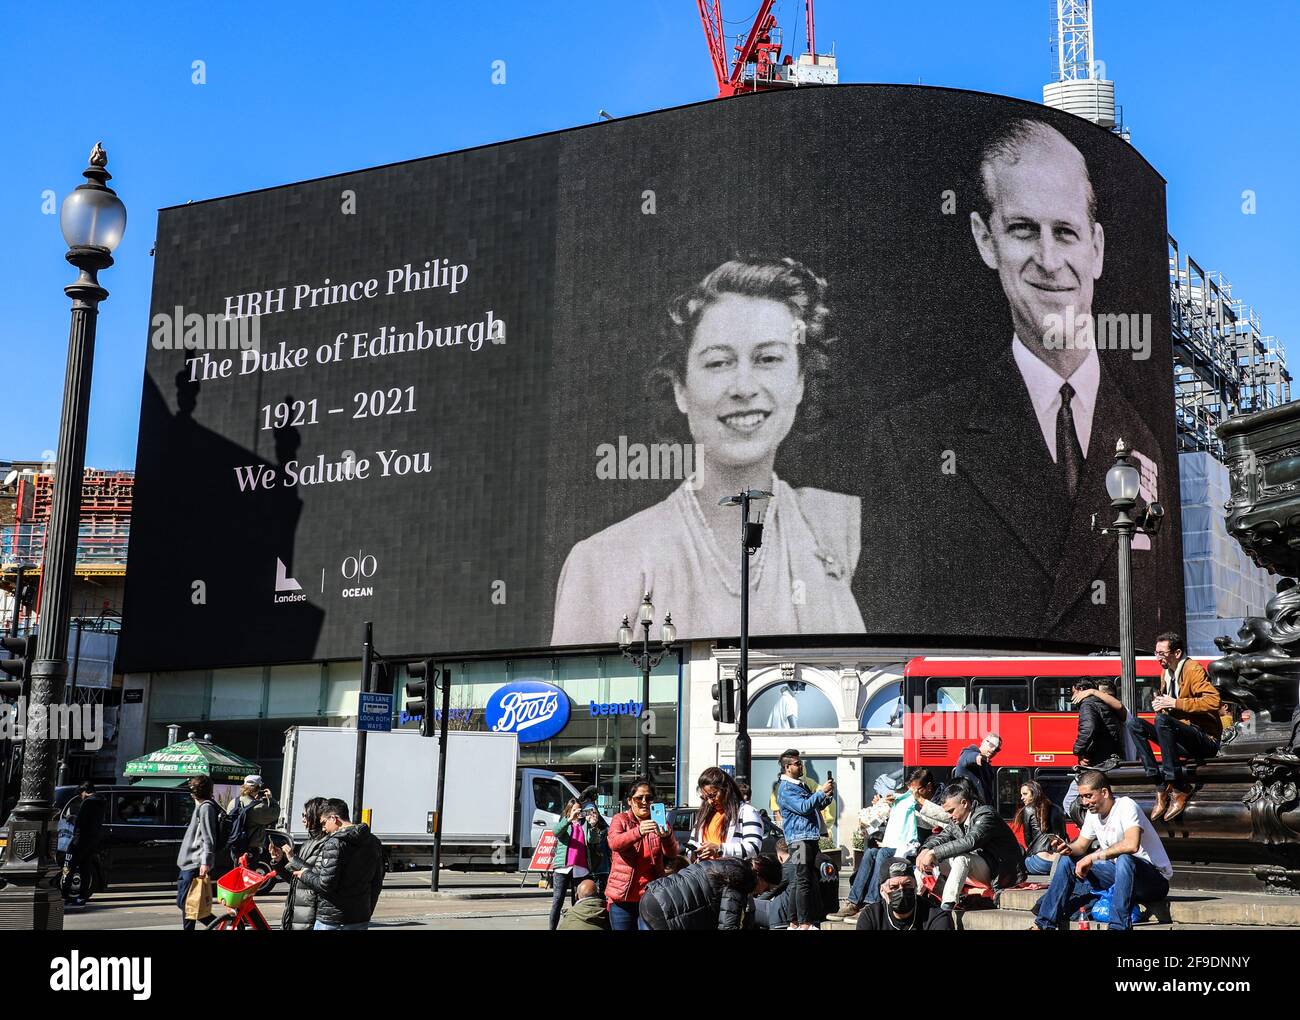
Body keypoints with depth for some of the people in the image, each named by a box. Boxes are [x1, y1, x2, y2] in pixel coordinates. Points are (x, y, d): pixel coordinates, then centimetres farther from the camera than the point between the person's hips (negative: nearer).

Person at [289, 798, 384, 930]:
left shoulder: (334, 843, -15)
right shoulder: (374, 843, 9)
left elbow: (326, 884, -19)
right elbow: (377, 883, 14)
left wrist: (304, 875, -2)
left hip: (332, 922, -7)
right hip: (362, 920, 7)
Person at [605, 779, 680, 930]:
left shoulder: (658, 822, 7)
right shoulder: (621, 819, 1)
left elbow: (673, 853, -8)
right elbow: (614, 843, -20)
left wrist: (666, 837, -31)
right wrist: (638, 832, -39)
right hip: (622, 897, -1)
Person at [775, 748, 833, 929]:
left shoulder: (800, 785, 20)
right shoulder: (785, 788, -9)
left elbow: (816, 806, 29)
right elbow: (803, 807, -20)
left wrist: (828, 795, 11)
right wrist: (821, 792, -15)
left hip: (810, 838, 10)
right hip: (799, 838, -10)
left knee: (810, 879, 10)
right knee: (803, 881, -11)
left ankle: (795, 921, 14)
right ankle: (804, 923, -11)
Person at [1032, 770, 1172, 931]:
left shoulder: (1127, 806, -21)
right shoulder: (1093, 813, 4)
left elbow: (1131, 845, -38)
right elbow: (1081, 846, 13)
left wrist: (1093, 857, -30)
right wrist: (1068, 848, -12)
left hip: (1155, 877, -8)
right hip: (1118, 871, 8)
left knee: (1124, 859, -40)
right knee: (1068, 860, 3)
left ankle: (1118, 926, -39)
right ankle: (1043, 924, 1)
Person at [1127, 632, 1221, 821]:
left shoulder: (1193, 669, -10)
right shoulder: (1166, 674, 14)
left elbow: (1213, 701, -23)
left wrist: (1175, 703, -22)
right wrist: (1160, 704, 2)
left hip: (1206, 740, -8)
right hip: (1182, 739, 8)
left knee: (1162, 720, -33)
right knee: (1134, 723, -10)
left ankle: (1180, 789, -27)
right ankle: (1161, 787, -19)